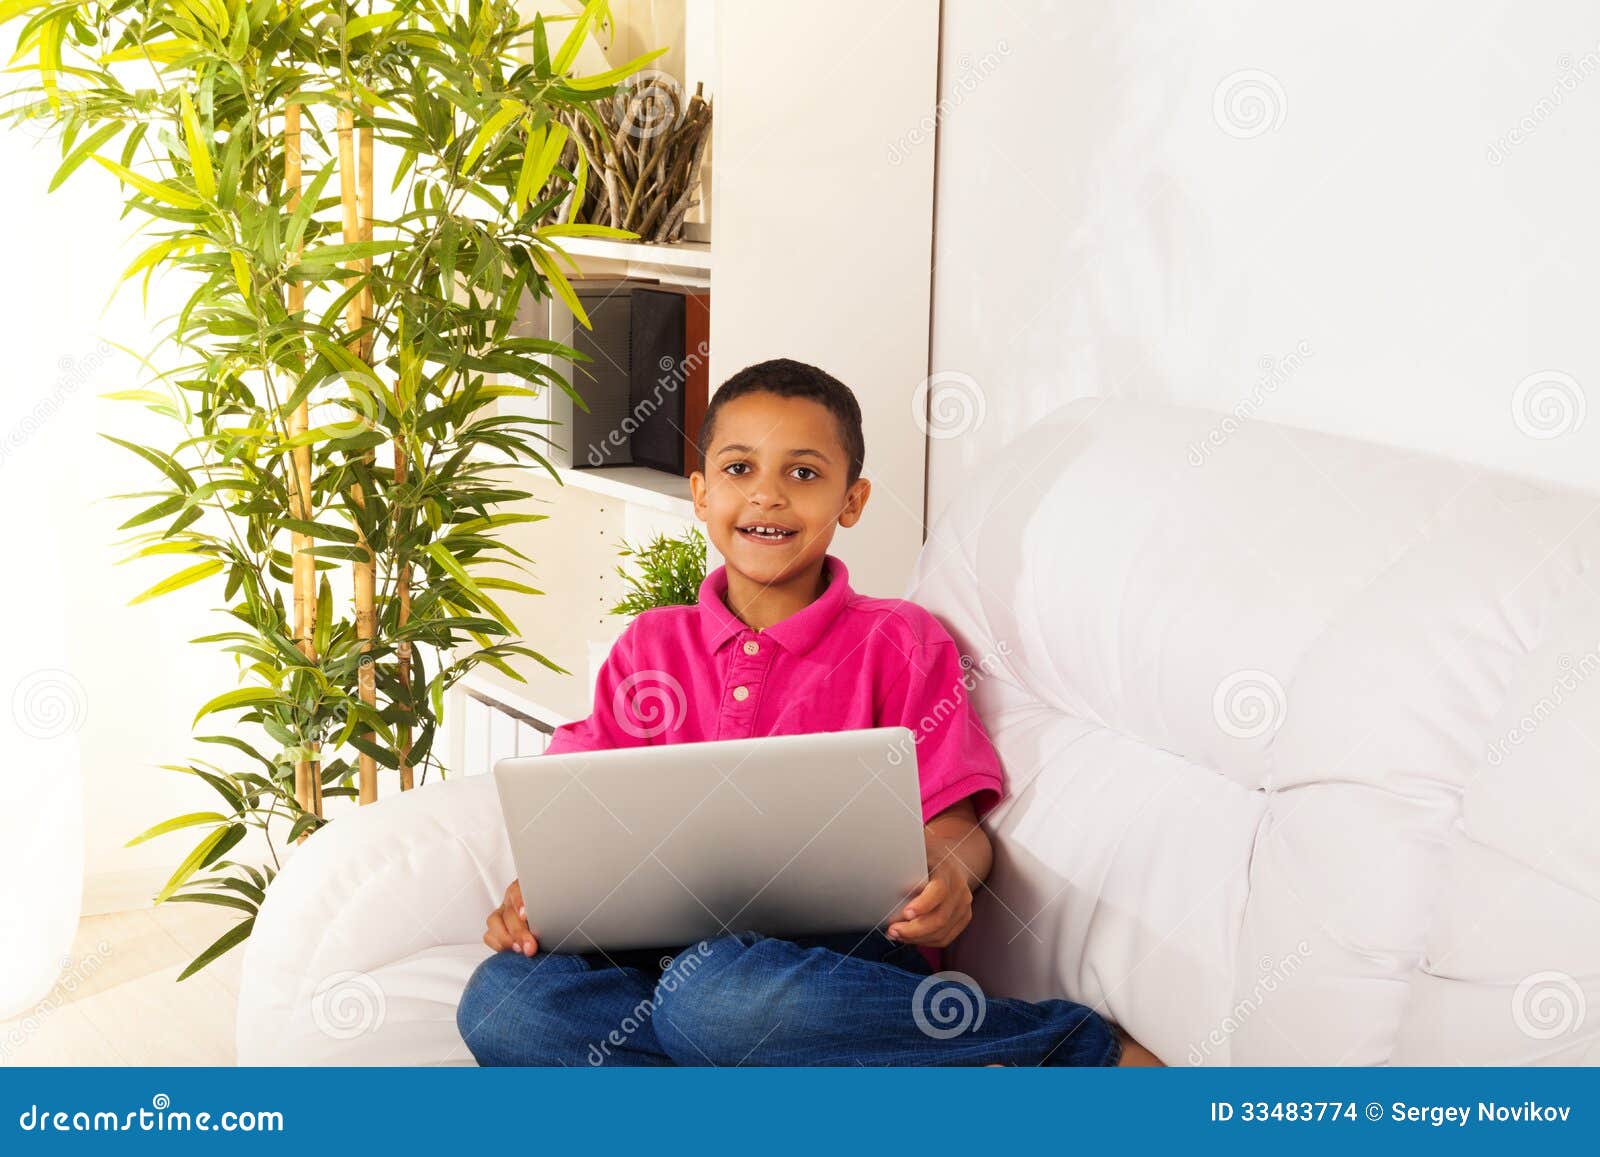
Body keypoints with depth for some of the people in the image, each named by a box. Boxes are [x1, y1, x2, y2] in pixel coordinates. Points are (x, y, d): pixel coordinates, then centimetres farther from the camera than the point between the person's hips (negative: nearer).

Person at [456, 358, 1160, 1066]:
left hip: (840, 952, -4)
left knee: (718, 993, -40)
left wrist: (947, 876, -22)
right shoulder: (651, 645, 18)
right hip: (672, 945, 5)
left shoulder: (898, 643, 7)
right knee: (498, 1001, -27)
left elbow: (951, 818, 2)